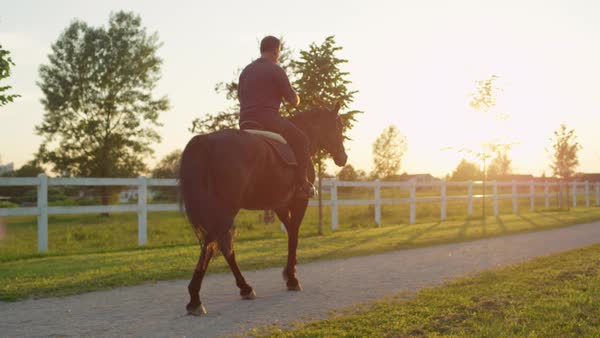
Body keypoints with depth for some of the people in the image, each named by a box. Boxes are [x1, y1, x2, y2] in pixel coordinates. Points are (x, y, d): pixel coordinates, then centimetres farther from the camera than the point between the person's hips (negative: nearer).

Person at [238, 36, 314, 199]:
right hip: (268, 118, -8)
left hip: (245, 122, 8)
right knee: (301, 139, 3)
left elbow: (240, 97, 28)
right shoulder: (275, 69, -5)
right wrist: (296, 98, 18)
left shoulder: (246, 71, 18)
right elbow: (294, 101, -4)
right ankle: (301, 185, -5)